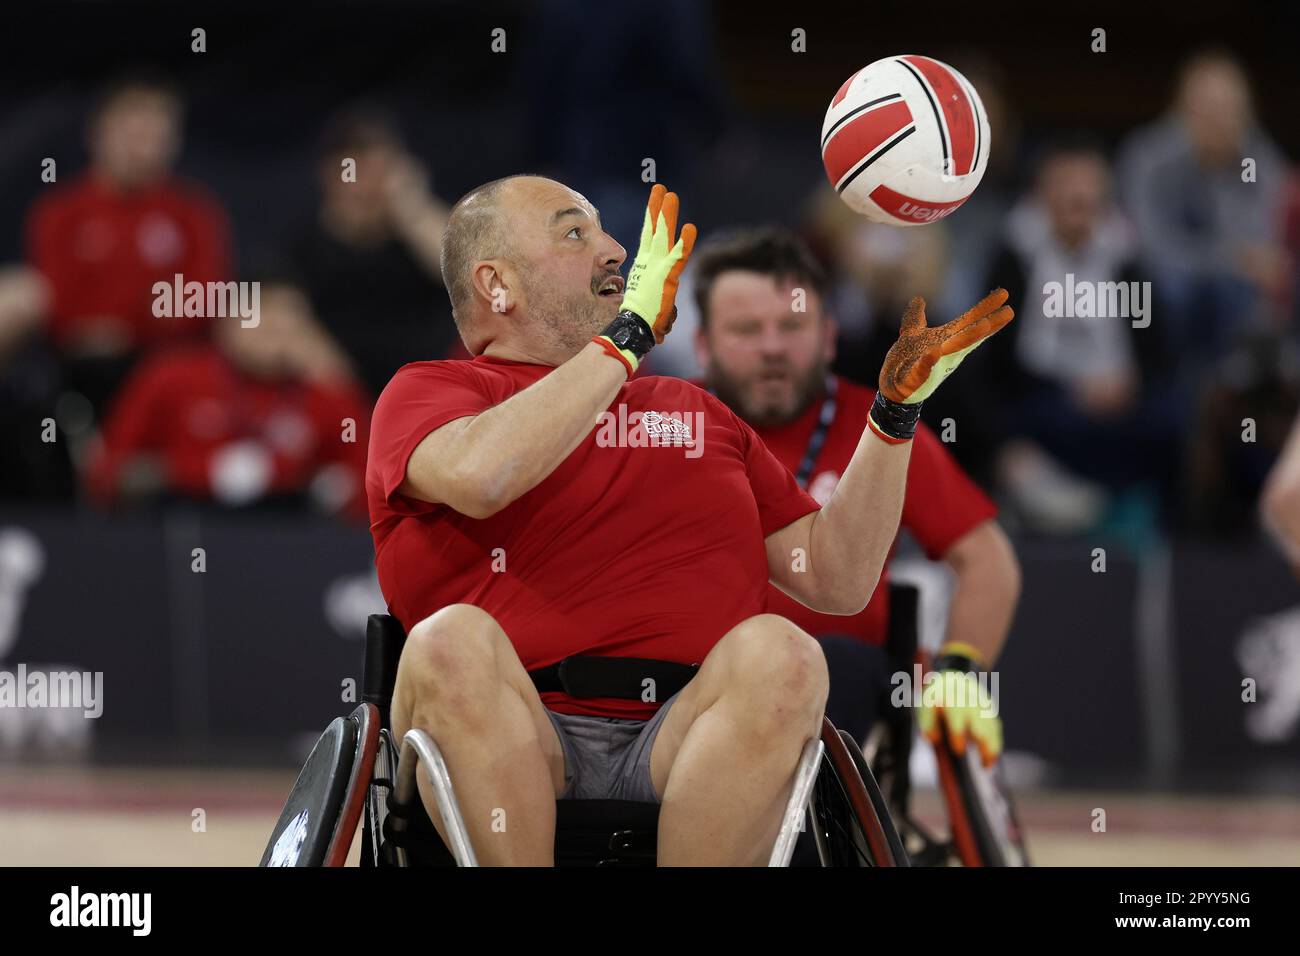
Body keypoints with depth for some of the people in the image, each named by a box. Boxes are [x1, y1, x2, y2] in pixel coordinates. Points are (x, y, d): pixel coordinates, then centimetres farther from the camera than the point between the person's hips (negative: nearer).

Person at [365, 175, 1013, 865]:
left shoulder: (697, 413, 32)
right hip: (512, 746, -3)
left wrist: (897, 406, 19)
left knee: (779, 655, -29)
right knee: (452, 641, -36)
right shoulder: (429, 391, 16)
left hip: (680, 743, 3)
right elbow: (479, 475, -11)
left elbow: (838, 580, 26)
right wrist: (627, 337, -2)